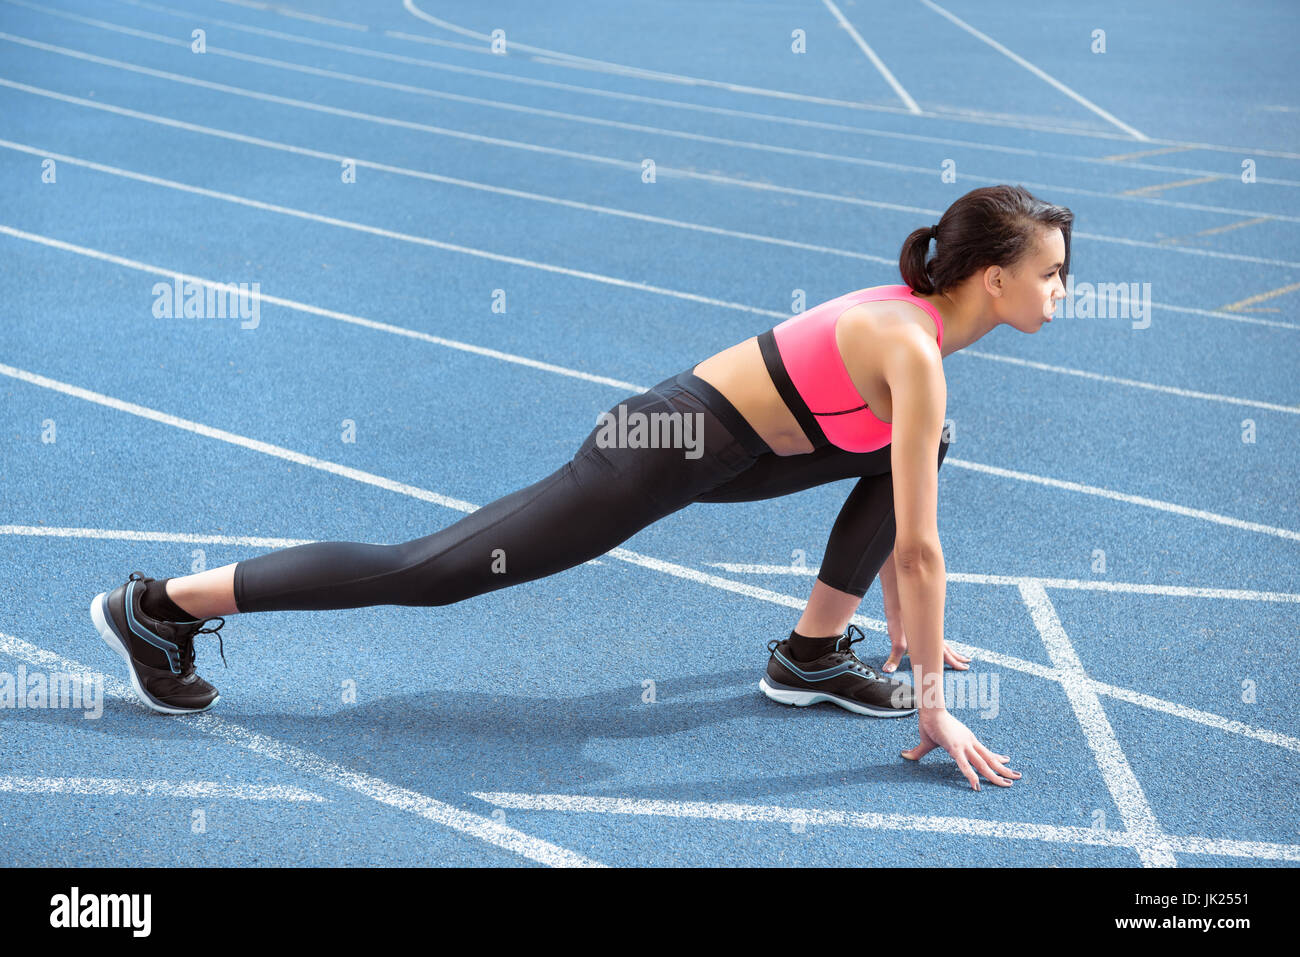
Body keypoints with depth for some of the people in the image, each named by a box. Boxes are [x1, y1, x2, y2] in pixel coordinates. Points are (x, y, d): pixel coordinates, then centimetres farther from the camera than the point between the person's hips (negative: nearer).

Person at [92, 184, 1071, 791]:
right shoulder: (916, 352, -21)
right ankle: (164, 605, 2)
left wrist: (907, 628, 25)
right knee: (432, 570, -5)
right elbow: (921, 547, -19)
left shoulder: (916, 312, 8)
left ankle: (813, 654, 18)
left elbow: (899, 507, 20)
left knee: (914, 449, 14)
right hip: (665, 449, -9)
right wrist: (934, 707, -12)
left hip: (712, 441, 9)